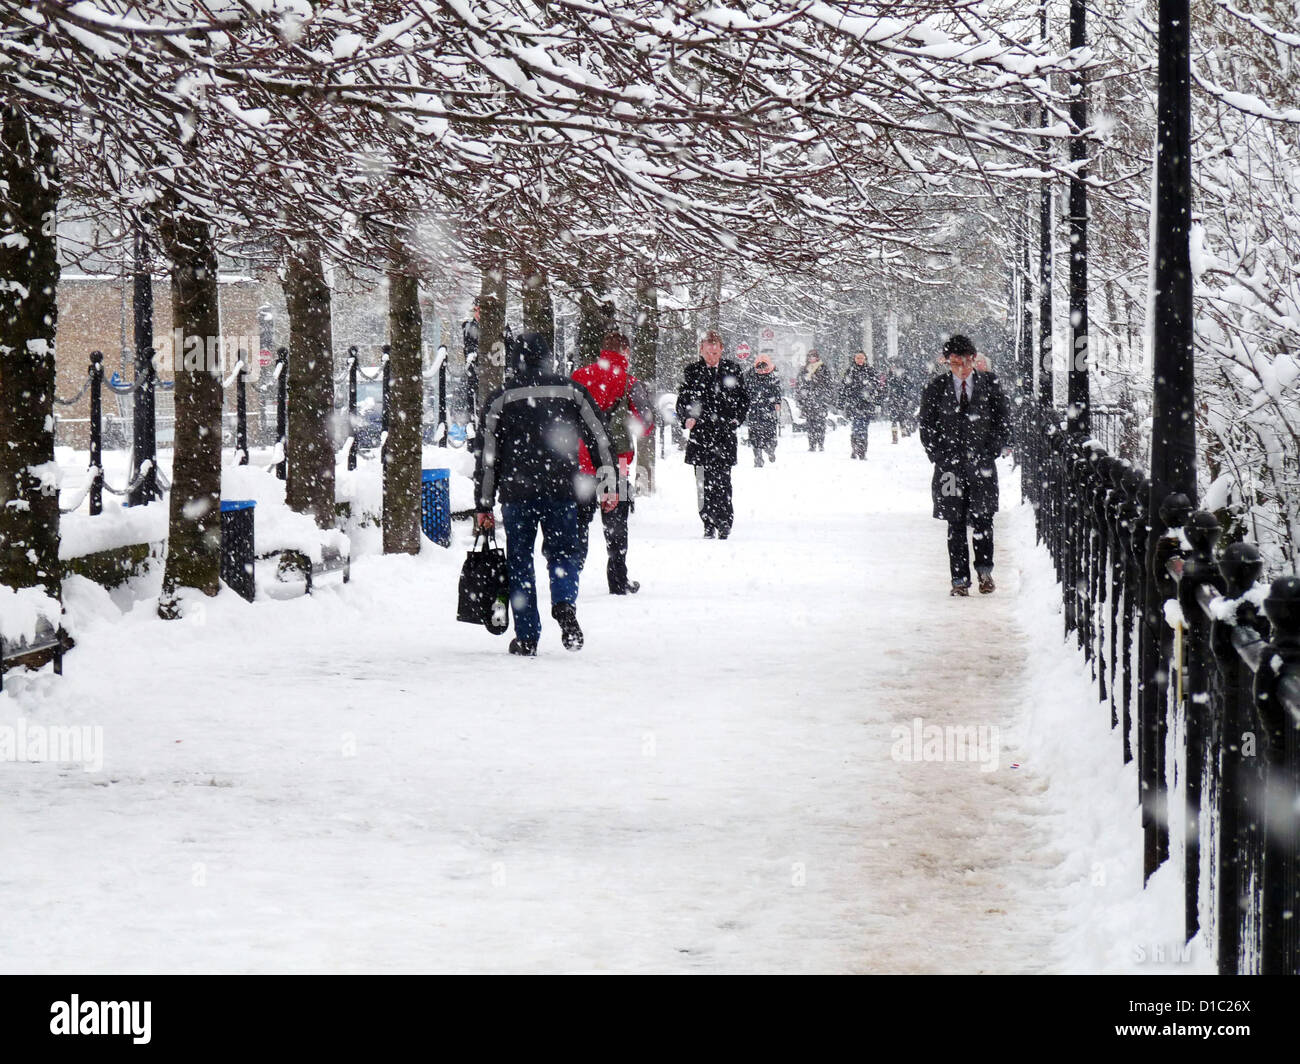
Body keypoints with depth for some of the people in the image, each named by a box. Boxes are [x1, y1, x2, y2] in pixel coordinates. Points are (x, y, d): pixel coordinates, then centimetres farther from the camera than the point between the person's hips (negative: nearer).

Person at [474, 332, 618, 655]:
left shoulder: (500, 400, 2)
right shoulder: (571, 391, 6)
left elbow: (487, 456, 1)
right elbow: (599, 437, 4)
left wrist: (484, 506, 5)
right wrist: (609, 483, 8)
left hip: (516, 492, -1)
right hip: (561, 490, 1)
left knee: (519, 561, 9)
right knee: (563, 551, 12)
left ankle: (527, 637, 6)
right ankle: (565, 604, -18)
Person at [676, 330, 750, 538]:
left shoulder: (732, 369, 6)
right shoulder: (693, 371, 7)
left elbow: (743, 399, 13)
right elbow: (682, 400, 12)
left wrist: (736, 419, 1)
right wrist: (687, 418, -4)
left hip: (724, 433, -1)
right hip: (700, 432, 1)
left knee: (722, 479, -7)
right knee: (704, 482, -2)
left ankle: (724, 522, 1)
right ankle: (709, 525, 3)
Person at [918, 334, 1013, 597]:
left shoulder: (989, 384, 3)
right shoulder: (935, 389, 3)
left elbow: (1003, 417, 10)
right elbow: (927, 427, 7)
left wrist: (999, 446, 0)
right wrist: (939, 457, -2)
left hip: (982, 461, 0)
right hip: (950, 464, 0)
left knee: (982, 520, -6)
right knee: (956, 523, 1)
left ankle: (984, 569, 14)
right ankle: (960, 579, 5)